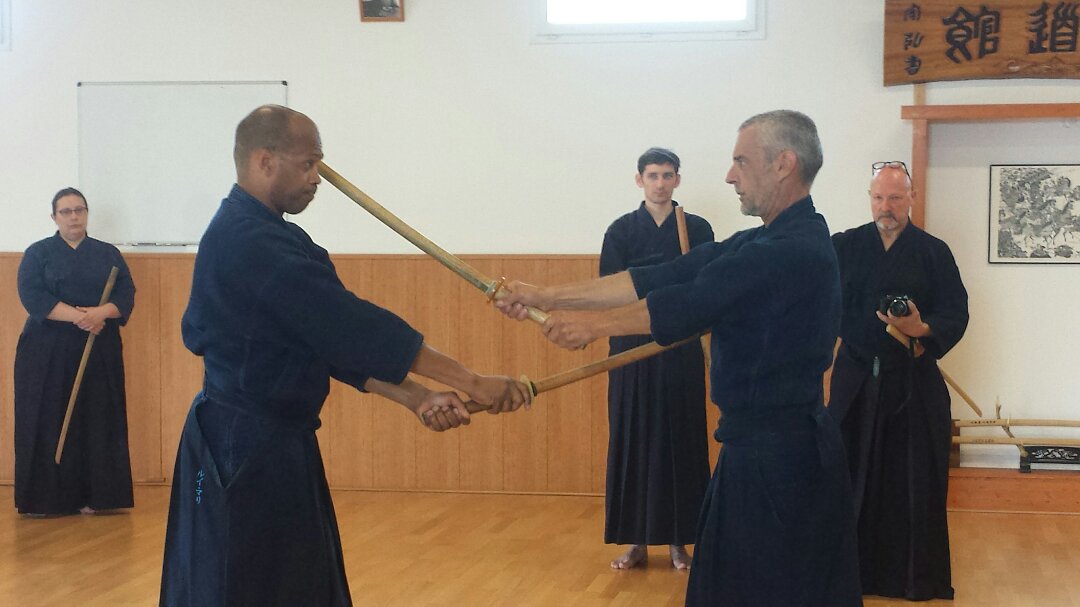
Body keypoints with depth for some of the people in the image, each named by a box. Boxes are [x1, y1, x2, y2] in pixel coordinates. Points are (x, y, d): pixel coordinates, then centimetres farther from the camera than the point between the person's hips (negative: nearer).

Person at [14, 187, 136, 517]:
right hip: (48, 352, -2)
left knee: (96, 424, 0)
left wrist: (101, 312, -19)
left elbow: (126, 294, 2)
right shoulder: (38, 253, 4)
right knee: (47, 425, -4)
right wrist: (77, 317, -19)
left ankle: (92, 496, 5)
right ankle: (43, 498, 1)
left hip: (99, 352, 2)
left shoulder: (108, 254, 11)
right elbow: (32, 296, -9)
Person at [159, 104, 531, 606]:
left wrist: (416, 399, 2)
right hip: (246, 448, -10)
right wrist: (472, 383, -19)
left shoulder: (256, 233, 11)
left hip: (273, 440, 10)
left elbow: (335, 340, 11)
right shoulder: (252, 243, -21)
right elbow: (353, 328, -23)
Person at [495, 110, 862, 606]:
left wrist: (594, 324, -7)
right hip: (762, 445, 9)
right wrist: (545, 297, 3)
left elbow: (687, 305, -20)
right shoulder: (763, 243, 11)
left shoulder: (796, 251, -21)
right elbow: (659, 281, 7)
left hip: (779, 455, -9)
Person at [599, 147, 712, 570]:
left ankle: (678, 540, 9)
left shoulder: (697, 229, 4)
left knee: (681, 439, 1)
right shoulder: (622, 231, 4)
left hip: (681, 349, 0)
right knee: (633, 438, 0)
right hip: (633, 349, 0)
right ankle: (637, 541, 7)